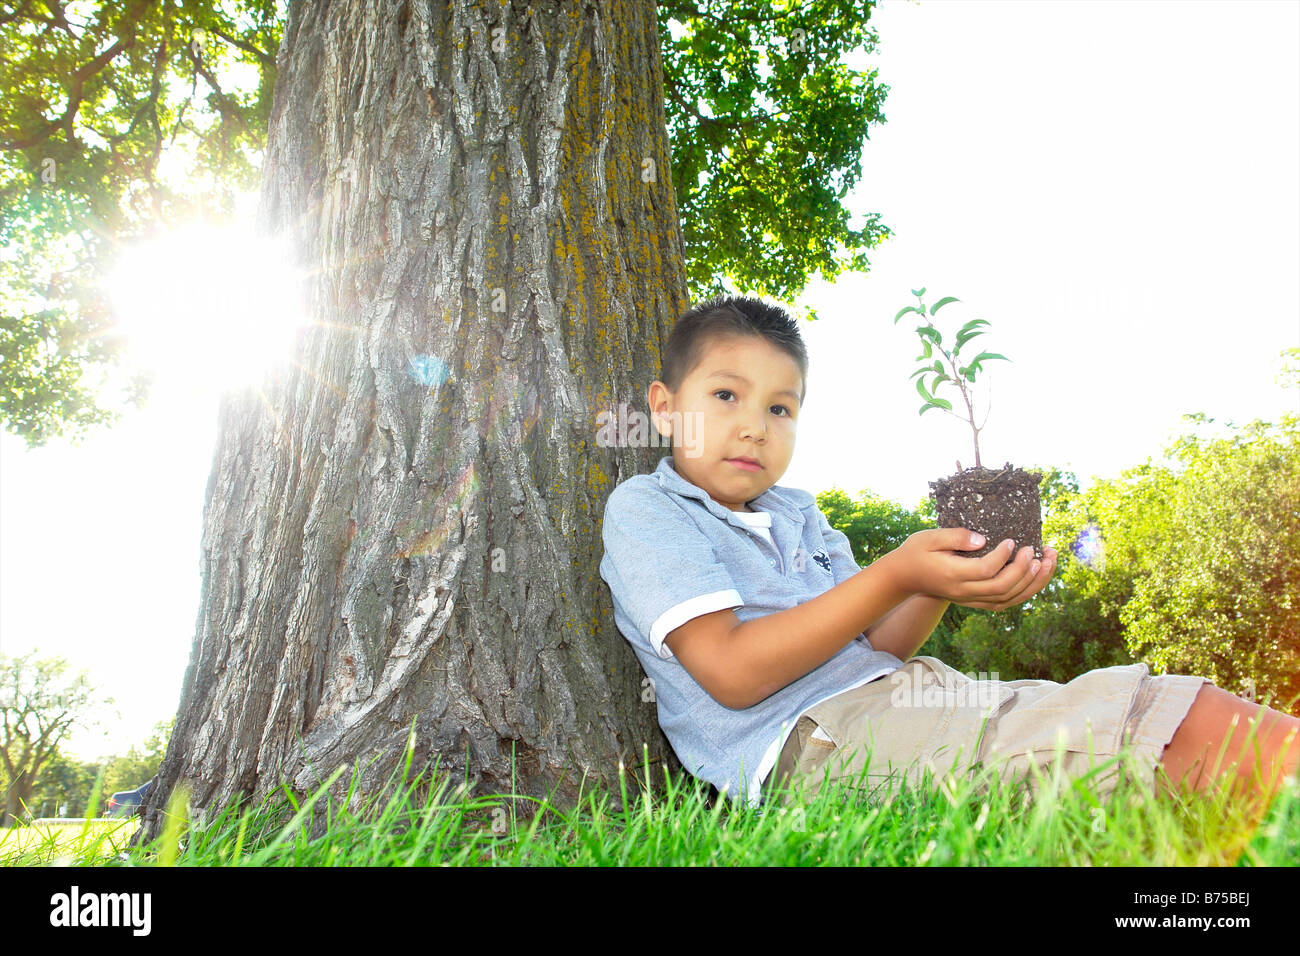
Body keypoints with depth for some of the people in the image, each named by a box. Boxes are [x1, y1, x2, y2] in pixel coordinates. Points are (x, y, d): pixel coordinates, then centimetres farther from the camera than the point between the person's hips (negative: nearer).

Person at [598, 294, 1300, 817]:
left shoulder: (796, 514, 22)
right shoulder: (643, 508, -2)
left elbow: (874, 651, 17)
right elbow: (733, 673, -15)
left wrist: (939, 588, -5)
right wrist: (895, 577, -17)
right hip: (811, 739, -8)